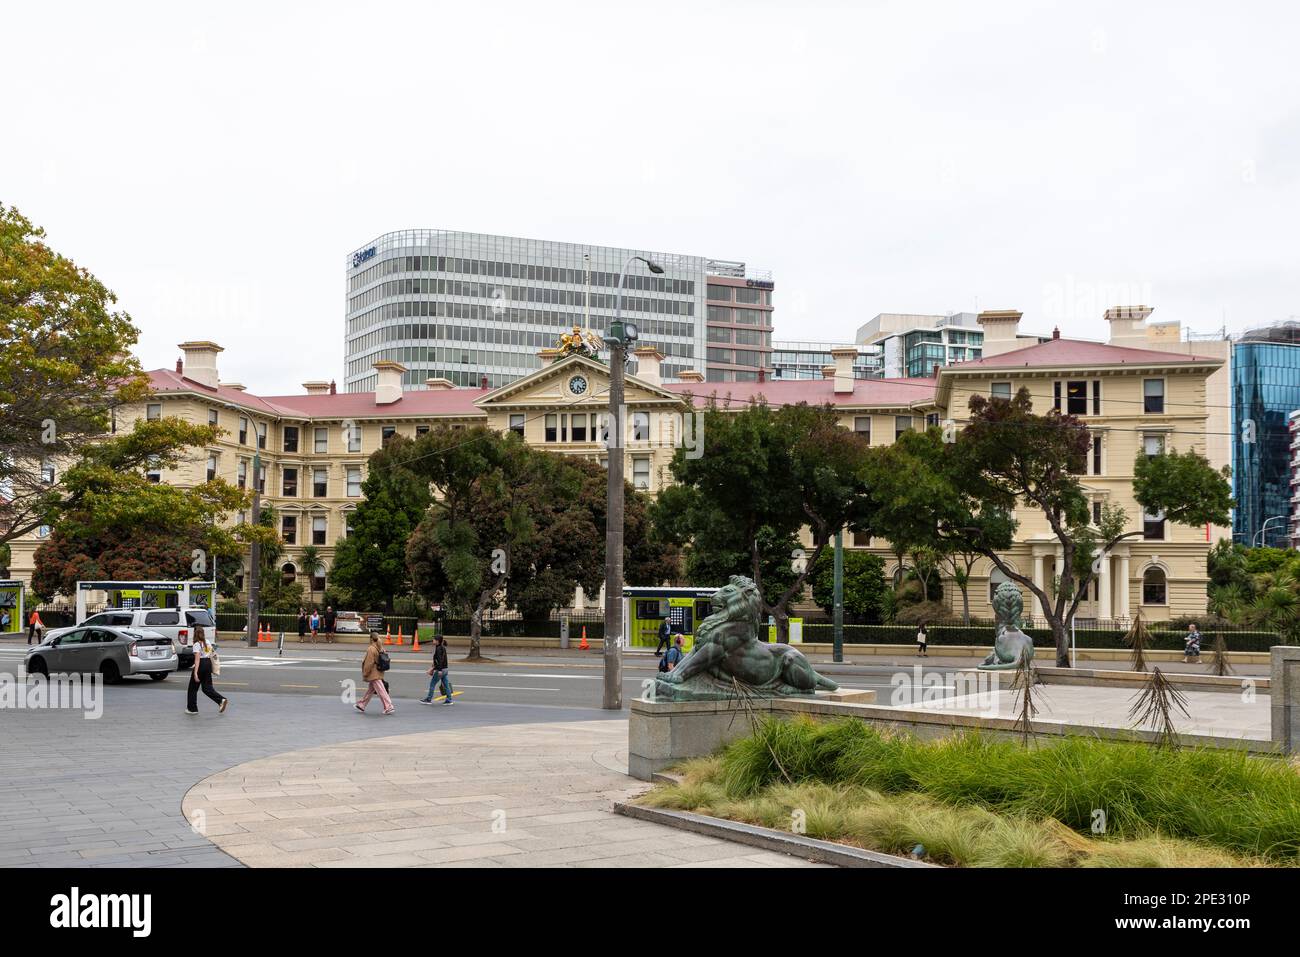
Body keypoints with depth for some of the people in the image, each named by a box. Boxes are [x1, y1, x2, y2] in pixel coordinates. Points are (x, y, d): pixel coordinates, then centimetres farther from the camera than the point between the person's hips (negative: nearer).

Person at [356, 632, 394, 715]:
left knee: (381, 691, -7)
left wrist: (365, 674, -9)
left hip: (373, 675, -9)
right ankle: (361, 705, 29)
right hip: (380, 673, 9)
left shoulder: (371, 649, -18)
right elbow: (383, 661, 12)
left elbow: (369, 663, -18)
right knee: (370, 690, 17)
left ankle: (389, 707, -8)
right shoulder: (381, 648, 6)